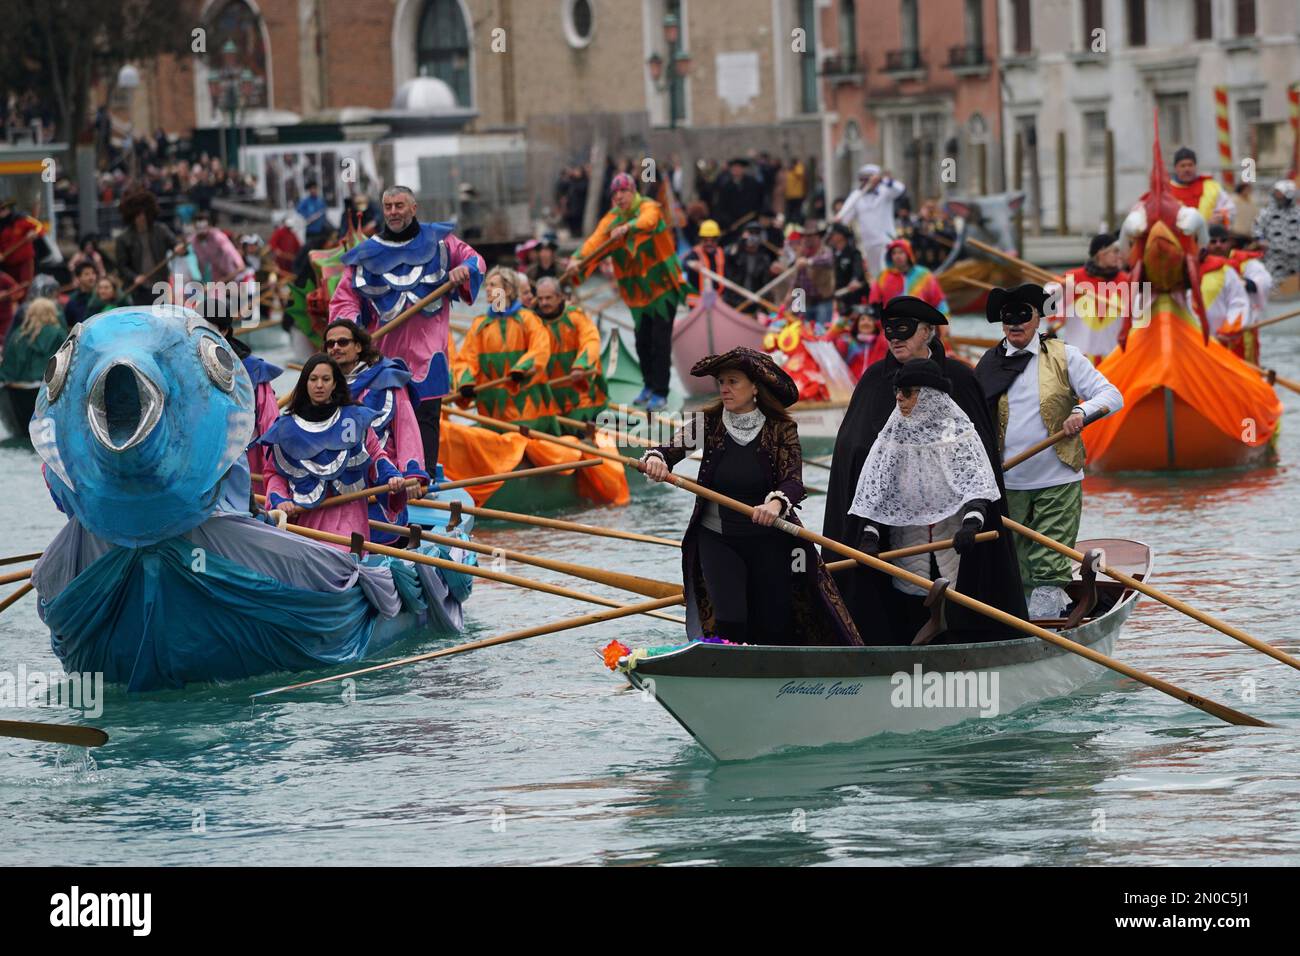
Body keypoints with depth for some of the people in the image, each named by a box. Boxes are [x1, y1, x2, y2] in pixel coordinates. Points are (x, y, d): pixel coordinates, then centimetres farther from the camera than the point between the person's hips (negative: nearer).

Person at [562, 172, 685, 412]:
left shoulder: (648, 207, -9)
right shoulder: (611, 219, 3)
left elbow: (647, 221, -33)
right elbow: (596, 240, -12)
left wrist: (627, 227, -53)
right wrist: (578, 260, -30)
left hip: (663, 284, -5)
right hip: (637, 290, 5)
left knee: (660, 338, -8)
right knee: (642, 340, 8)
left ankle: (660, 394, -4)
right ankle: (649, 386, 26)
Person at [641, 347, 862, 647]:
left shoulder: (781, 429, -9)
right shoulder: (709, 424, -5)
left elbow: (794, 482, -20)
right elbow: (670, 449, -12)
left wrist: (776, 503, -43)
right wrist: (655, 459, -38)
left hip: (769, 541, 0)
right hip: (717, 540, 0)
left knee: (775, 625, 3)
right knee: (730, 620, -13)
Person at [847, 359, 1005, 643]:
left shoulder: (959, 433, -2)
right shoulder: (892, 438, 6)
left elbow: (977, 487, -12)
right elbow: (874, 497, 5)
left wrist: (970, 524, -30)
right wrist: (870, 537, -9)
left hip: (955, 554, -2)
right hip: (909, 553, 2)